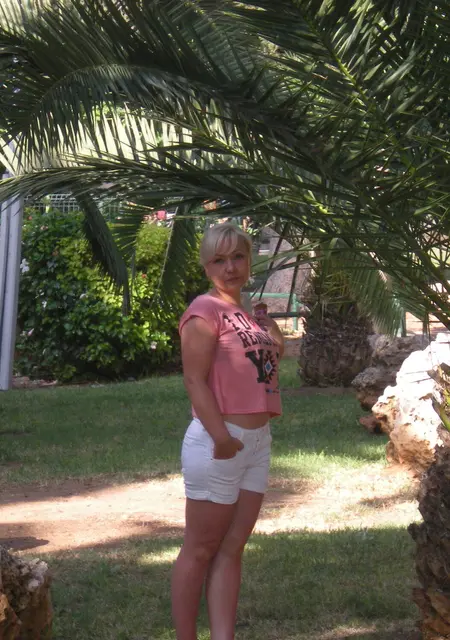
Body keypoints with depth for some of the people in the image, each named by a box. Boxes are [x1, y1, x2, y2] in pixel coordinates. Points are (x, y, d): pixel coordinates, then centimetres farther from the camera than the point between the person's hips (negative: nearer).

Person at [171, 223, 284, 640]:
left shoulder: (247, 312, 14)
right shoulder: (206, 309, -11)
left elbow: (275, 355, 27)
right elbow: (194, 379, -18)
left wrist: (268, 322, 15)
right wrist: (221, 437, -23)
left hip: (258, 441, 8)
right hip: (220, 441, -8)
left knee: (231, 549, 8)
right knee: (200, 550, 1)